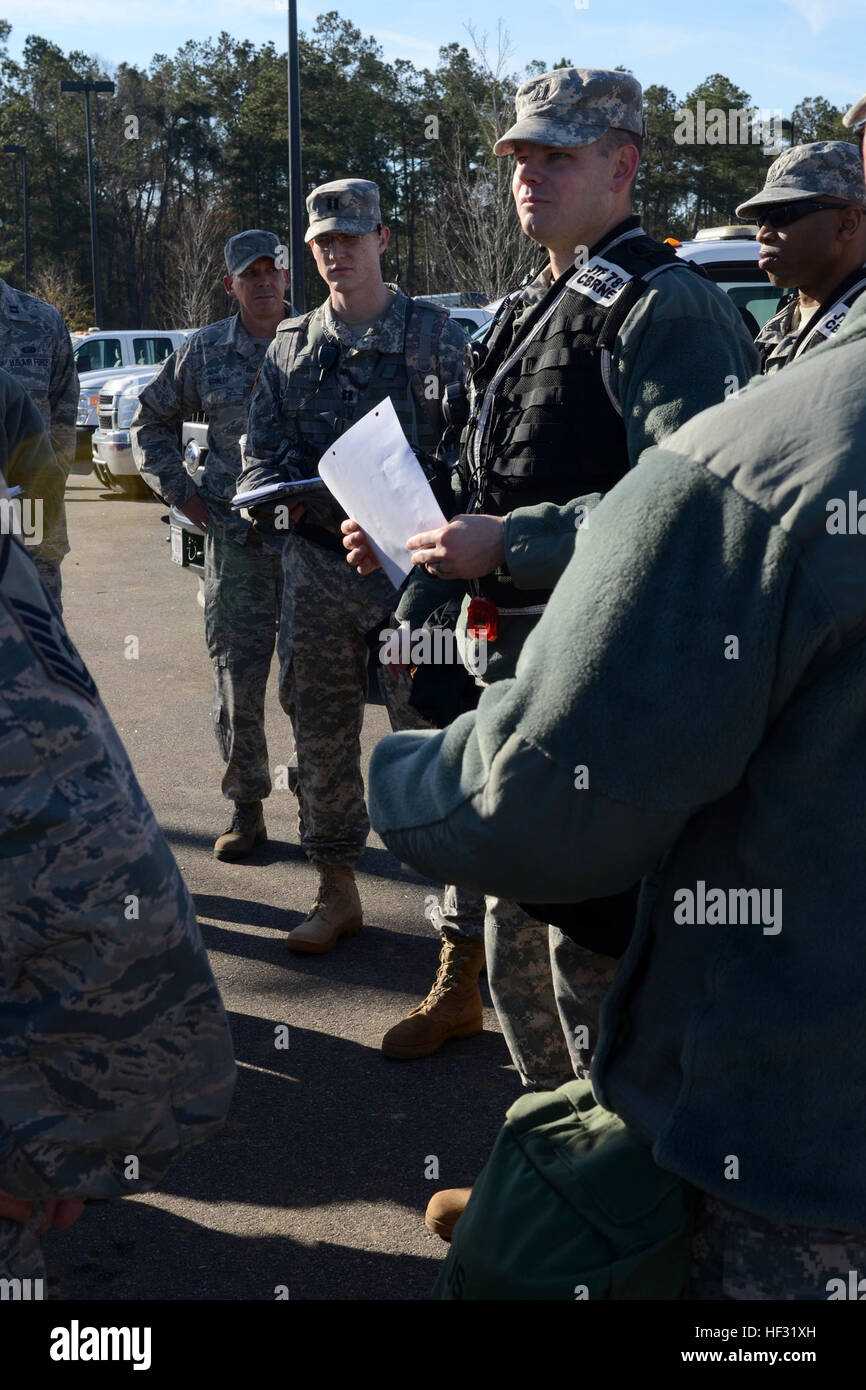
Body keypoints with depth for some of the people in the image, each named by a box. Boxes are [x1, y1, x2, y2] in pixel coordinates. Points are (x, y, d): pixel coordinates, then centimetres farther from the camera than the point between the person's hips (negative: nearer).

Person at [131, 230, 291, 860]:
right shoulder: (204, 351, 7)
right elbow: (152, 422, 18)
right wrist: (185, 494, 7)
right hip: (236, 538, 1)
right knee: (237, 679, 1)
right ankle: (247, 809, 14)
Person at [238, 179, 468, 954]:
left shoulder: (433, 334, 3)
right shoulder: (292, 346, 14)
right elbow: (262, 448, 14)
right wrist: (270, 492, -9)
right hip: (316, 563, 4)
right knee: (321, 735, 9)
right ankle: (336, 891, 23)